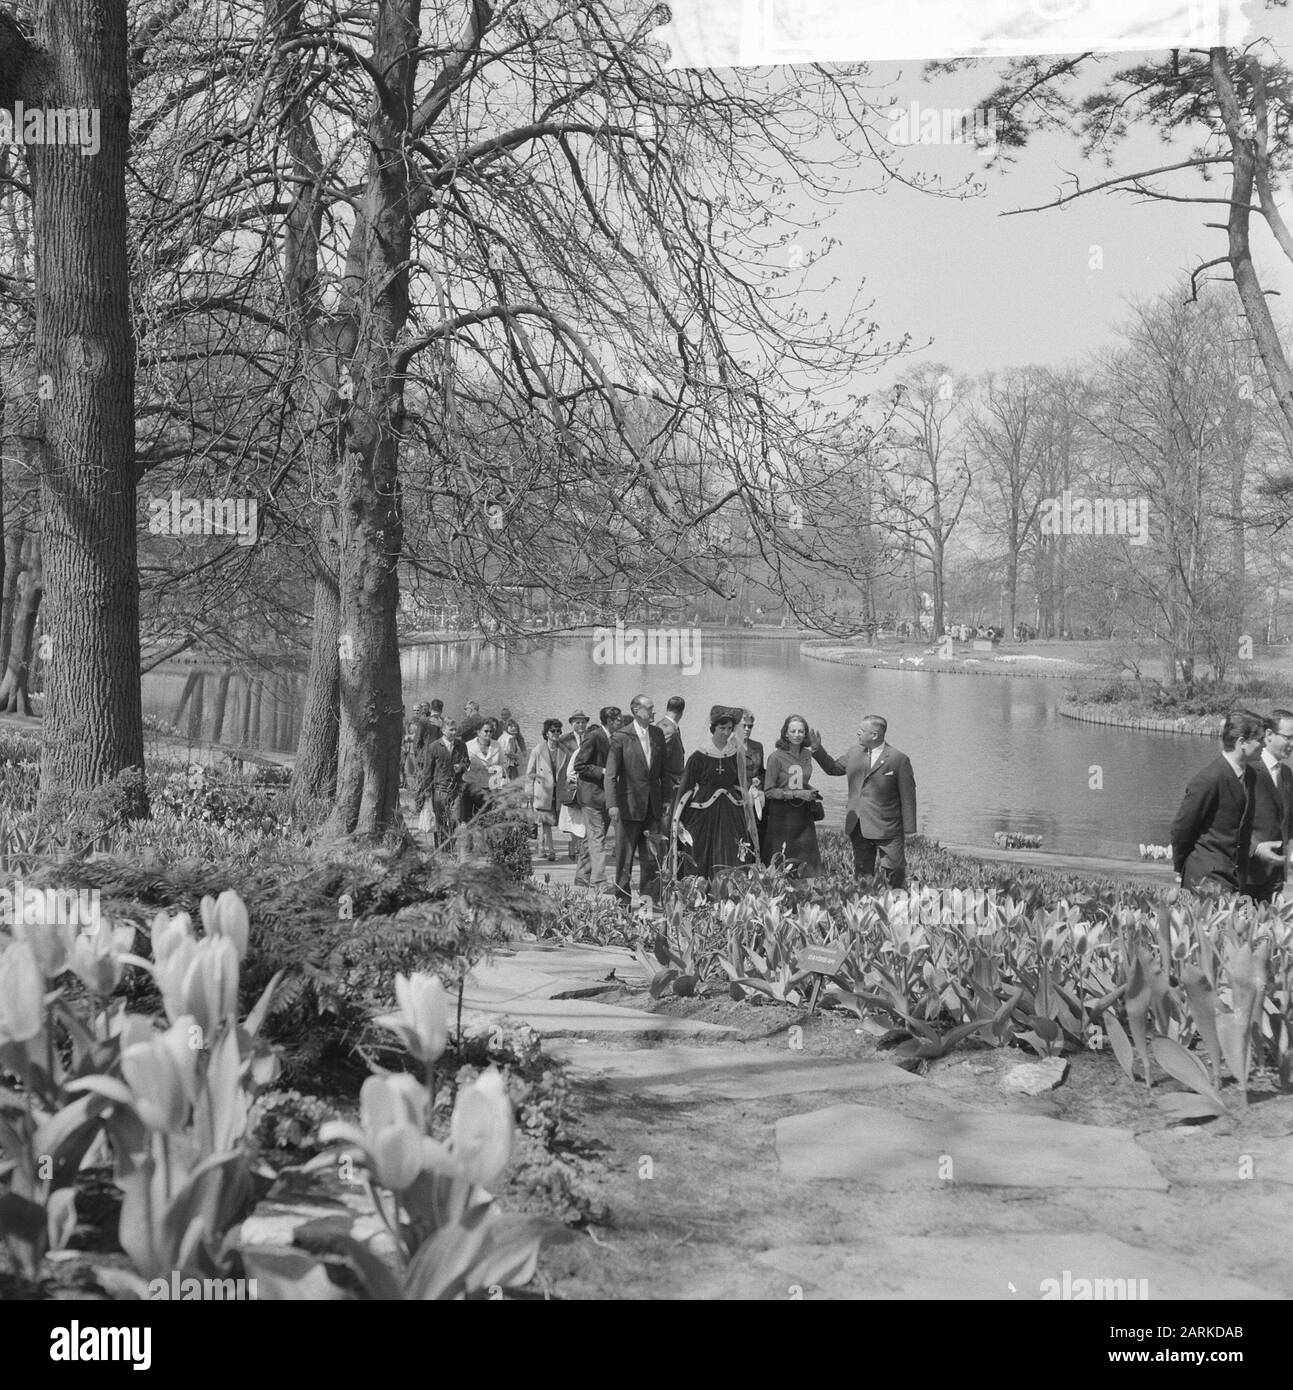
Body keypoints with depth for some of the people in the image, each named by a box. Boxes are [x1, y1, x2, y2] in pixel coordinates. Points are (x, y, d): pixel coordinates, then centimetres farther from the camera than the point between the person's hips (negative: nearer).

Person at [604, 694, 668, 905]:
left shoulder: (658, 735, 8)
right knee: (625, 856, 3)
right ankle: (623, 899, 11)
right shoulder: (622, 738, -8)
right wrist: (612, 804, -16)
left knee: (652, 856, 5)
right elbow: (611, 774, -8)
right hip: (629, 804, -5)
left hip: (653, 806, 5)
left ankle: (650, 898, 10)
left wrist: (666, 798, 9)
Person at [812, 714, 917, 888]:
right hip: (858, 828, 6)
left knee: (893, 877, -6)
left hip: (887, 829, -6)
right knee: (862, 875, 10)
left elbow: (907, 797, -8)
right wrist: (817, 748, 12)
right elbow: (834, 768, 25)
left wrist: (909, 831, -10)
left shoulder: (899, 759, -8)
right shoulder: (854, 752, 9)